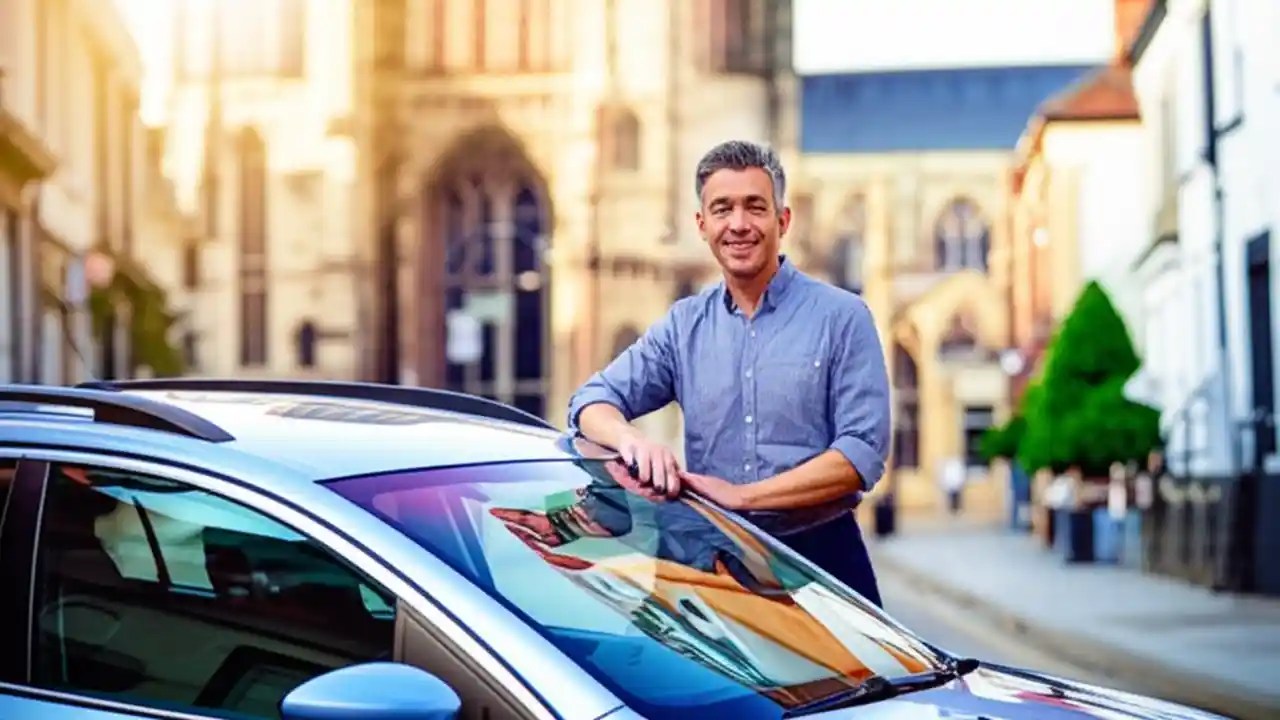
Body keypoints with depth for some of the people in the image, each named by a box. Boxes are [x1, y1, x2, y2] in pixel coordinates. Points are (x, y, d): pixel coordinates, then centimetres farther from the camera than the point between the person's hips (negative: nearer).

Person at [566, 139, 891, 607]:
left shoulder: (841, 318, -4)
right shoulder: (683, 326, 9)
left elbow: (863, 453, -11)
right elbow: (594, 399, 5)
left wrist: (743, 494, -18)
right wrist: (632, 439, -19)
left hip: (821, 558, -3)